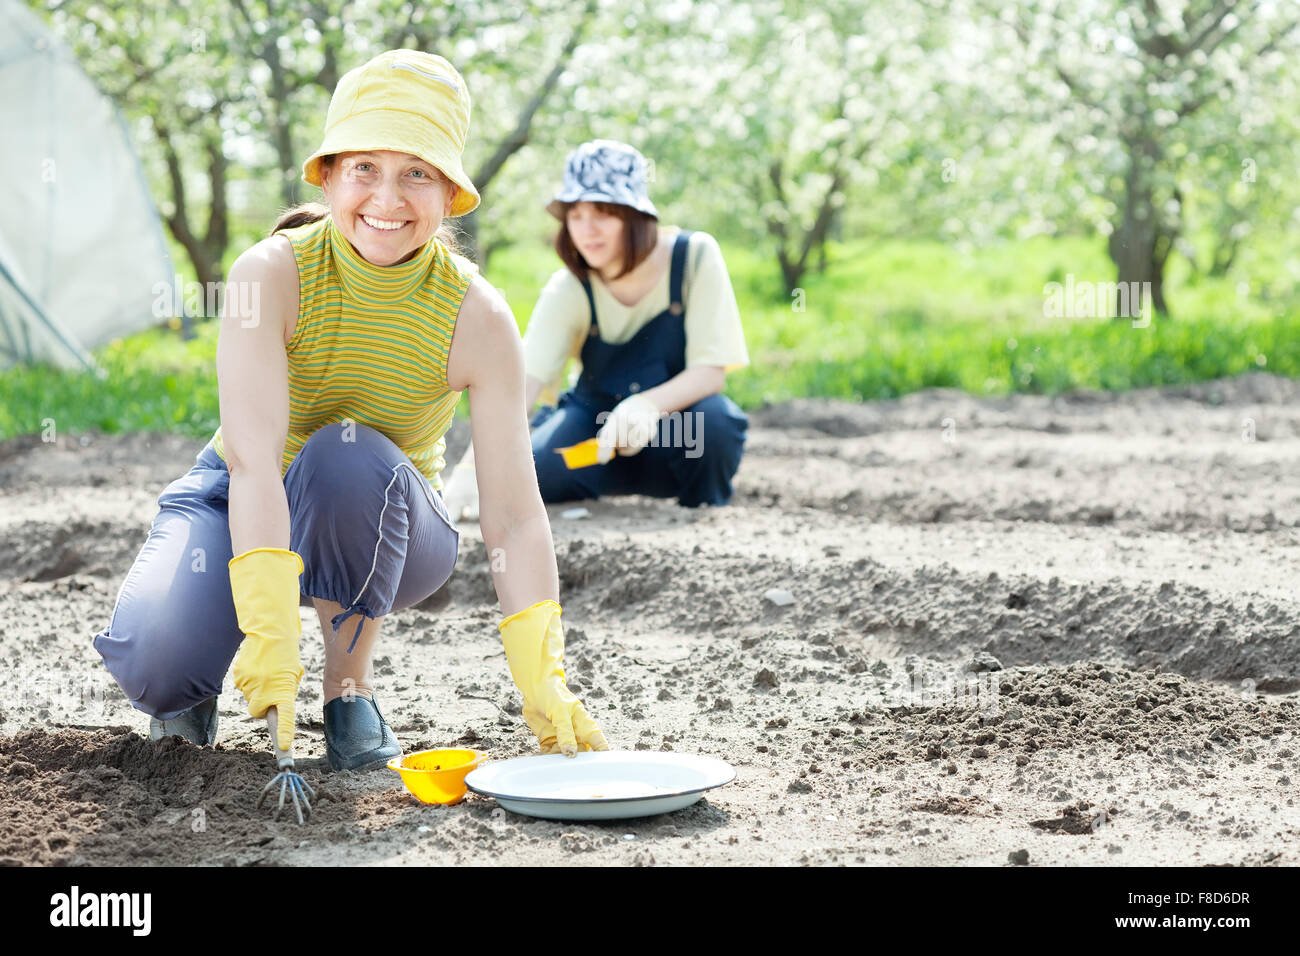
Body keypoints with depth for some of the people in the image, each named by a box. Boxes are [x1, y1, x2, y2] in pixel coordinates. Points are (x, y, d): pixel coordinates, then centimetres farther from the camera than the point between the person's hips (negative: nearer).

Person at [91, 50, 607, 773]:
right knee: (159, 663, -30)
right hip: (244, 510, -1)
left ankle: (352, 679, -11)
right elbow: (254, 461, -34)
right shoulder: (271, 273, -24)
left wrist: (544, 683, -35)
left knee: (350, 460, -35)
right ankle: (188, 690, 10)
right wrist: (271, 630, -47)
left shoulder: (478, 319, -21)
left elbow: (514, 516, -24)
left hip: (379, 532, 1)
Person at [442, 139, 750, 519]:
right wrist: (471, 469, -43)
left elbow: (711, 371, -19)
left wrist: (647, 405, -41)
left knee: (711, 417, -36)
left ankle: (704, 518, -3)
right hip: (597, 425, 2)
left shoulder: (694, 256, -16)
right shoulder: (569, 291, -14)